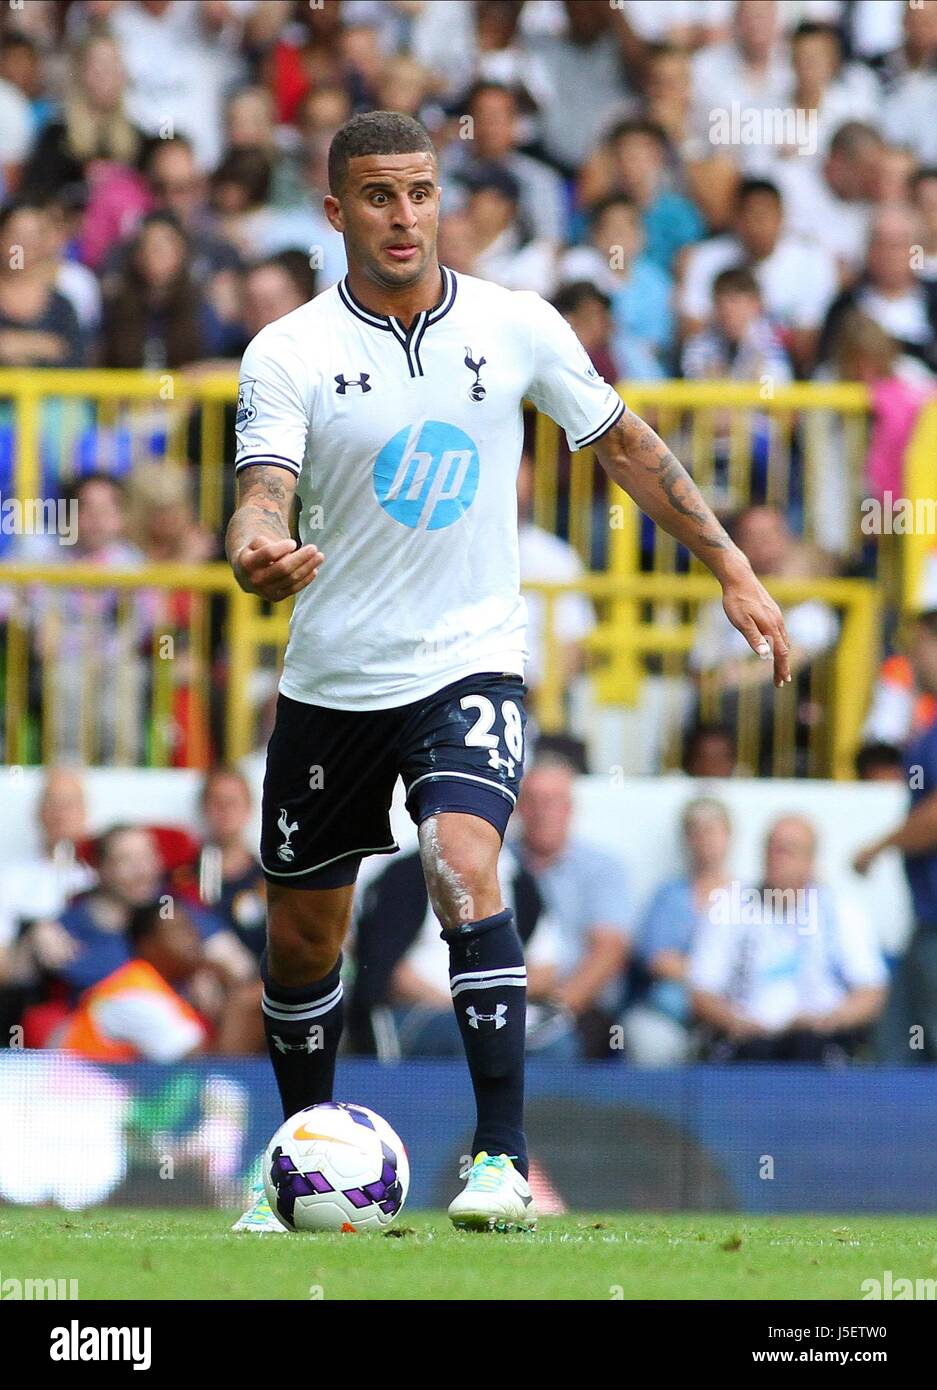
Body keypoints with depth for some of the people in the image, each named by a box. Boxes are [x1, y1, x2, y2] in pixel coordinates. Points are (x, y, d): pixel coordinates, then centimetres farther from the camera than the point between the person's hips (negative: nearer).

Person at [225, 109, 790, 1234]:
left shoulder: (516, 327, -4)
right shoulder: (289, 353, -9)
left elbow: (624, 444, 10)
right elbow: (261, 502, -21)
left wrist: (731, 568, 10)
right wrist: (259, 554, -45)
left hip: (469, 664, -1)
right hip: (332, 677, 1)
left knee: (462, 866, -26)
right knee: (302, 932, 11)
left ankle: (503, 1155, -23)